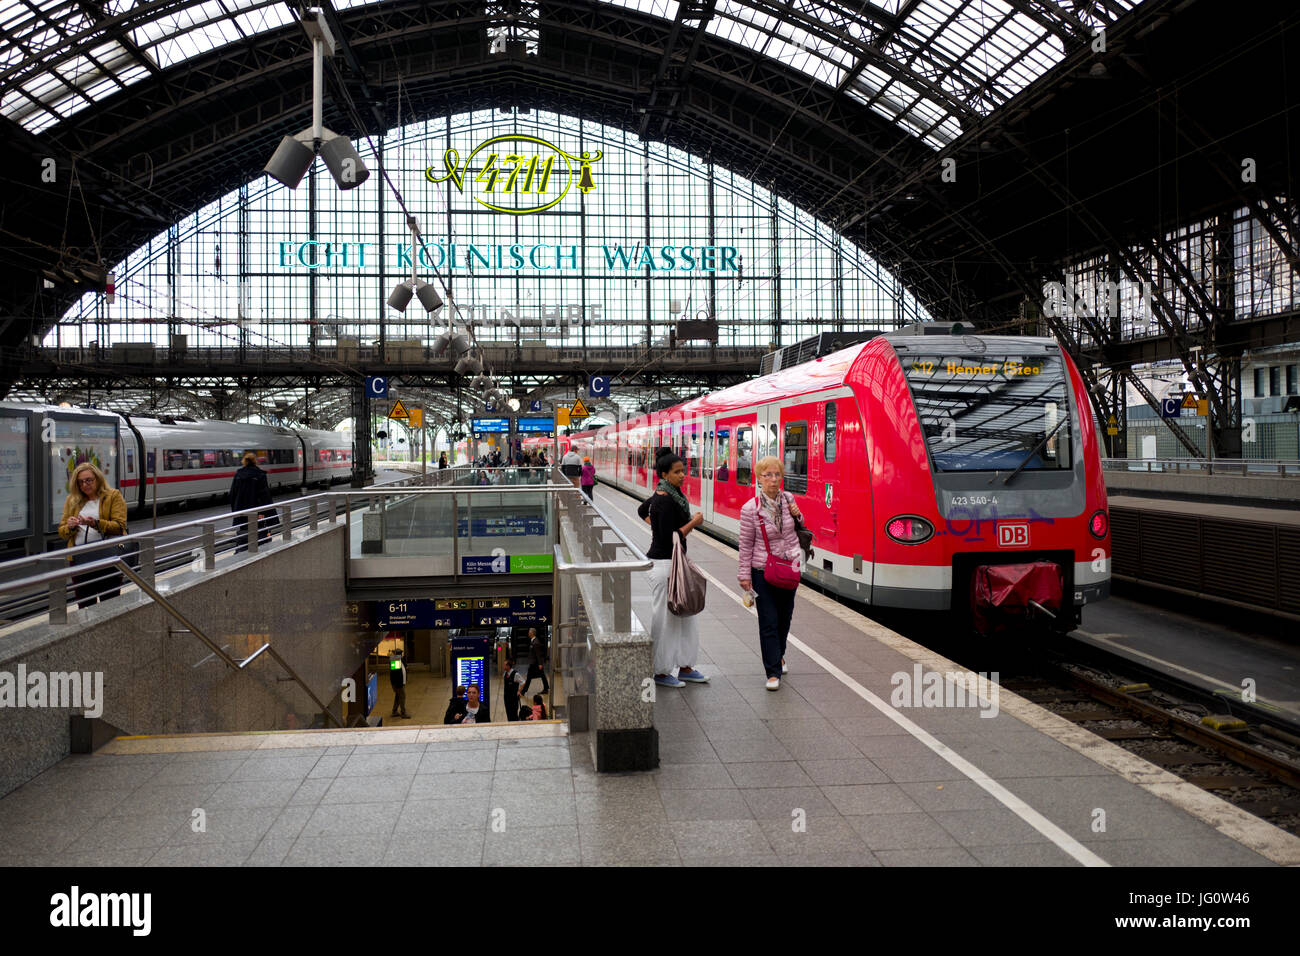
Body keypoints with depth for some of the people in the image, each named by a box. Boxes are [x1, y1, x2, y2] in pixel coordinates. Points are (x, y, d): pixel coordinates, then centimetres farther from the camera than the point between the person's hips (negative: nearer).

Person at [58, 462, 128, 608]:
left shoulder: (113, 496, 4)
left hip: (107, 557, -4)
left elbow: (119, 526, -7)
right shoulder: (72, 500, 17)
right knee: (84, 606, 7)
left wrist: (96, 523, -21)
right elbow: (62, 532, 15)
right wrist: (70, 527, -8)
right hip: (79, 559, 4)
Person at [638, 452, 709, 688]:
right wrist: (693, 523, -14)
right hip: (664, 564, -10)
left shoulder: (668, 495, 10)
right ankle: (661, 672, 9)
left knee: (685, 615, 14)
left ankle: (685, 667, 23)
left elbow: (642, 511, 28)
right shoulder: (666, 502, -19)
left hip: (674, 563, 10)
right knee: (664, 618, -1)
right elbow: (669, 539, -23)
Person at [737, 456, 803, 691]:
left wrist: (797, 516, -6)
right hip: (763, 572, -4)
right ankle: (773, 673, 3)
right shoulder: (751, 508, -15)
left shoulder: (788, 499, -2)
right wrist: (744, 574, -9)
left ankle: (778, 655, 42)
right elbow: (746, 544, -9)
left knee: (784, 617, 18)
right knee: (768, 622, -3)